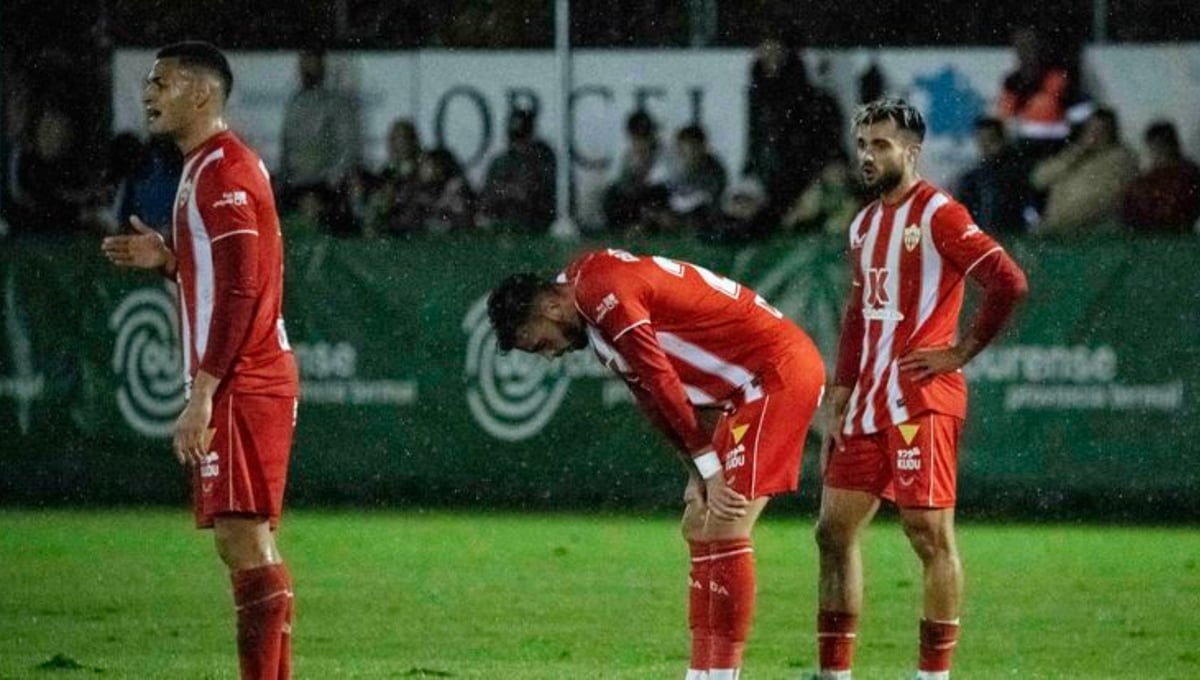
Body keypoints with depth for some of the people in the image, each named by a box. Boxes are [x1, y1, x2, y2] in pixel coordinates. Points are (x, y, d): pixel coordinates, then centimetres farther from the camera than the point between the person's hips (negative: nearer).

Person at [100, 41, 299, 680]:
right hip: (250, 381, 10)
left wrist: (202, 394, -22)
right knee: (247, 540, 11)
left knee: (243, 536, -11)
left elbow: (240, 290, -21)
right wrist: (168, 259, 11)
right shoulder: (218, 166, 18)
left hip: (240, 386, -10)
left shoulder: (220, 172, -14)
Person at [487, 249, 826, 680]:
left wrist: (709, 469, -17)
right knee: (700, 527, 11)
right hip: (753, 385, 11)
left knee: (725, 529, -14)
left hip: (779, 371, -11)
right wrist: (698, 472, 6)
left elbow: (661, 382, -19)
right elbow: (653, 400, 15)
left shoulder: (600, 291, -17)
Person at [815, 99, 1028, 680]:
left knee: (930, 534, -5)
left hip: (921, 402, -9)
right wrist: (838, 405, 18)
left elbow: (1009, 282, -17)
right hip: (868, 405, 9)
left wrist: (962, 351, -12)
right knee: (834, 529, 8)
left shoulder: (937, 214, -9)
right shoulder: (864, 225, 17)